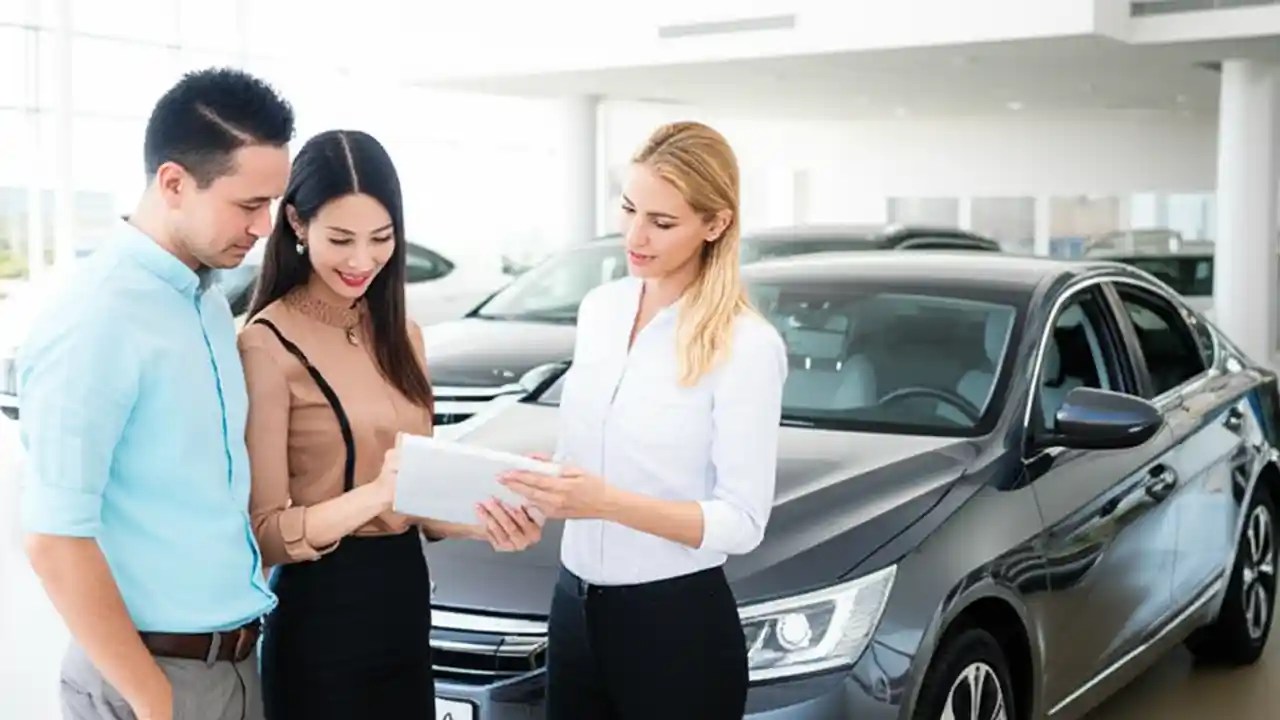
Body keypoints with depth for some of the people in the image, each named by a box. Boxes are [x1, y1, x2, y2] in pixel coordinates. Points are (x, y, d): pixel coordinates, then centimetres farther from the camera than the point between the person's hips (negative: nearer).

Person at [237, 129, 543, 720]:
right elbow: (264, 533, -15)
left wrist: (483, 523, -7)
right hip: (321, 617, -6)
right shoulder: (268, 345, -13)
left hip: (406, 603, 7)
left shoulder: (401, 337, 9)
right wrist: (375, 494, -31)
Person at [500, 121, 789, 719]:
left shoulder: (746, 344, -15)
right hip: (575, 604, 6)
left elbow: (742, 522, -16)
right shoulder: (598, 309, 4)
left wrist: (609, 502, -26)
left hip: (678, 623, -5)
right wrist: (546, 483, -6)